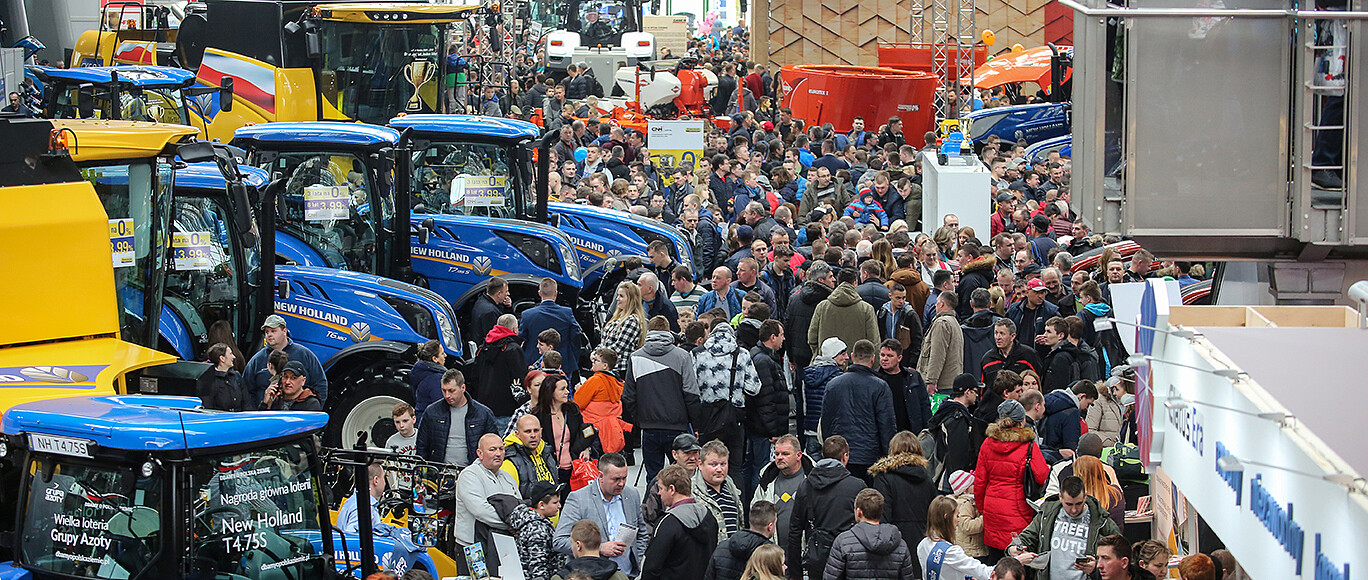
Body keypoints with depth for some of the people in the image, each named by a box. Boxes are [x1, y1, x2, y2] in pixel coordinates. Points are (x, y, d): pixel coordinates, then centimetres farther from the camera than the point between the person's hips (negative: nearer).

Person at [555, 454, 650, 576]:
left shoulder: (632, 495, 10)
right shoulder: (578, 499, -7)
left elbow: (641, 533, 24)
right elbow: (560, 542, -11)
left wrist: (636, 561, 10)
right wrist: (600, 548, -16)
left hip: (627, 574, 3)